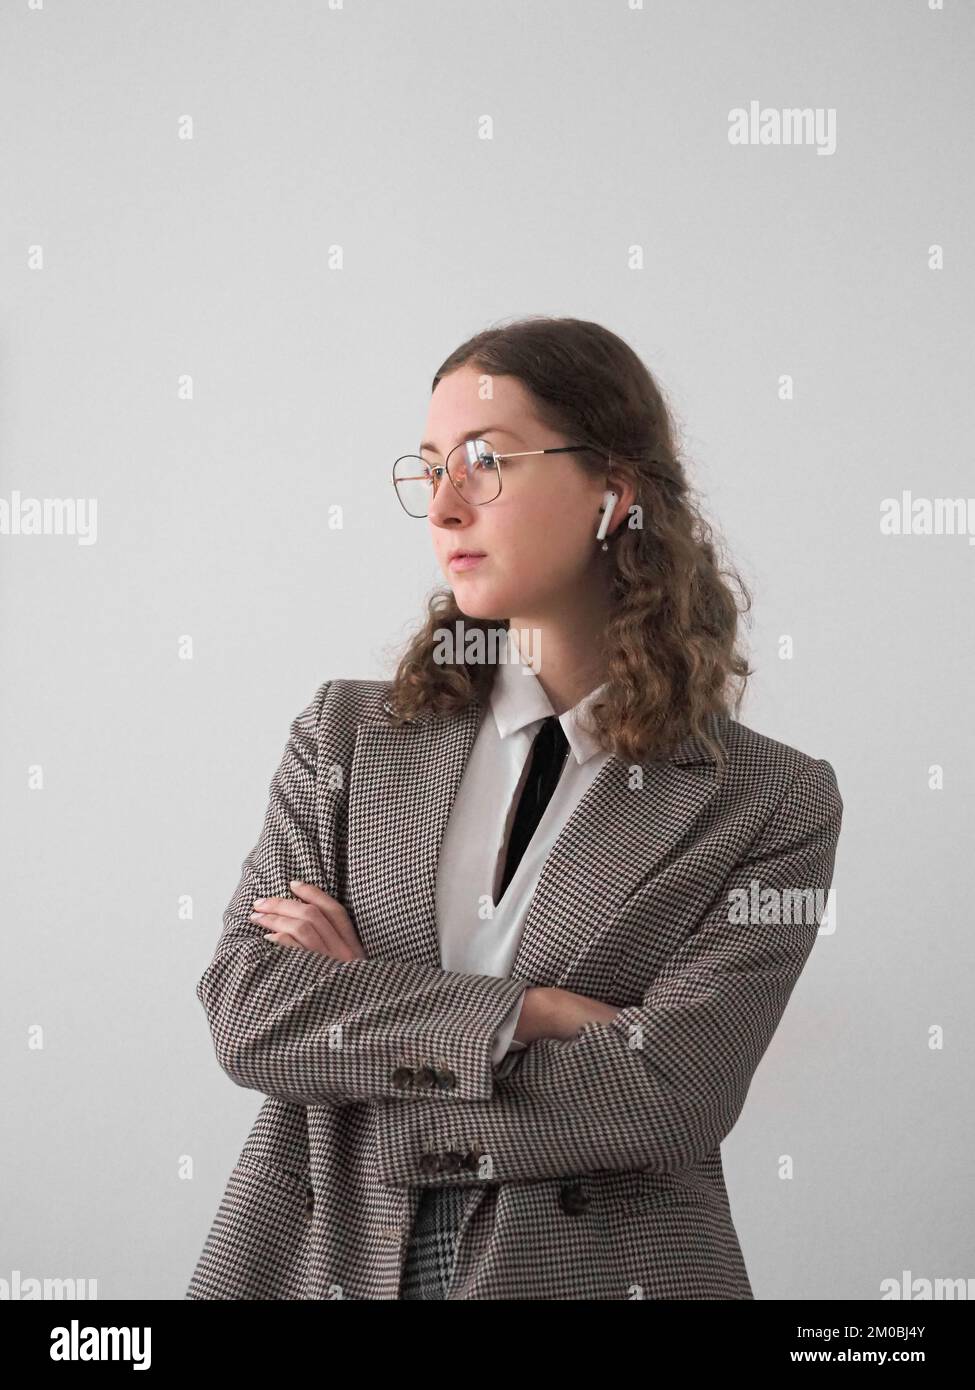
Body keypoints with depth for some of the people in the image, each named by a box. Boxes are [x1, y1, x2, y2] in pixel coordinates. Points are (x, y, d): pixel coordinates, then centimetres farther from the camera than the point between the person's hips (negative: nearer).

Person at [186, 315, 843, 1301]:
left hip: (600, 1269, -2)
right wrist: (533, 1014, -17)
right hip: (320, 1260, 3)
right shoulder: (348, 737, 3)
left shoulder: (774, 804, -6)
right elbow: (243, 1004, -8)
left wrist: (352, 1005, -10)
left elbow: (657, 1100, -15)